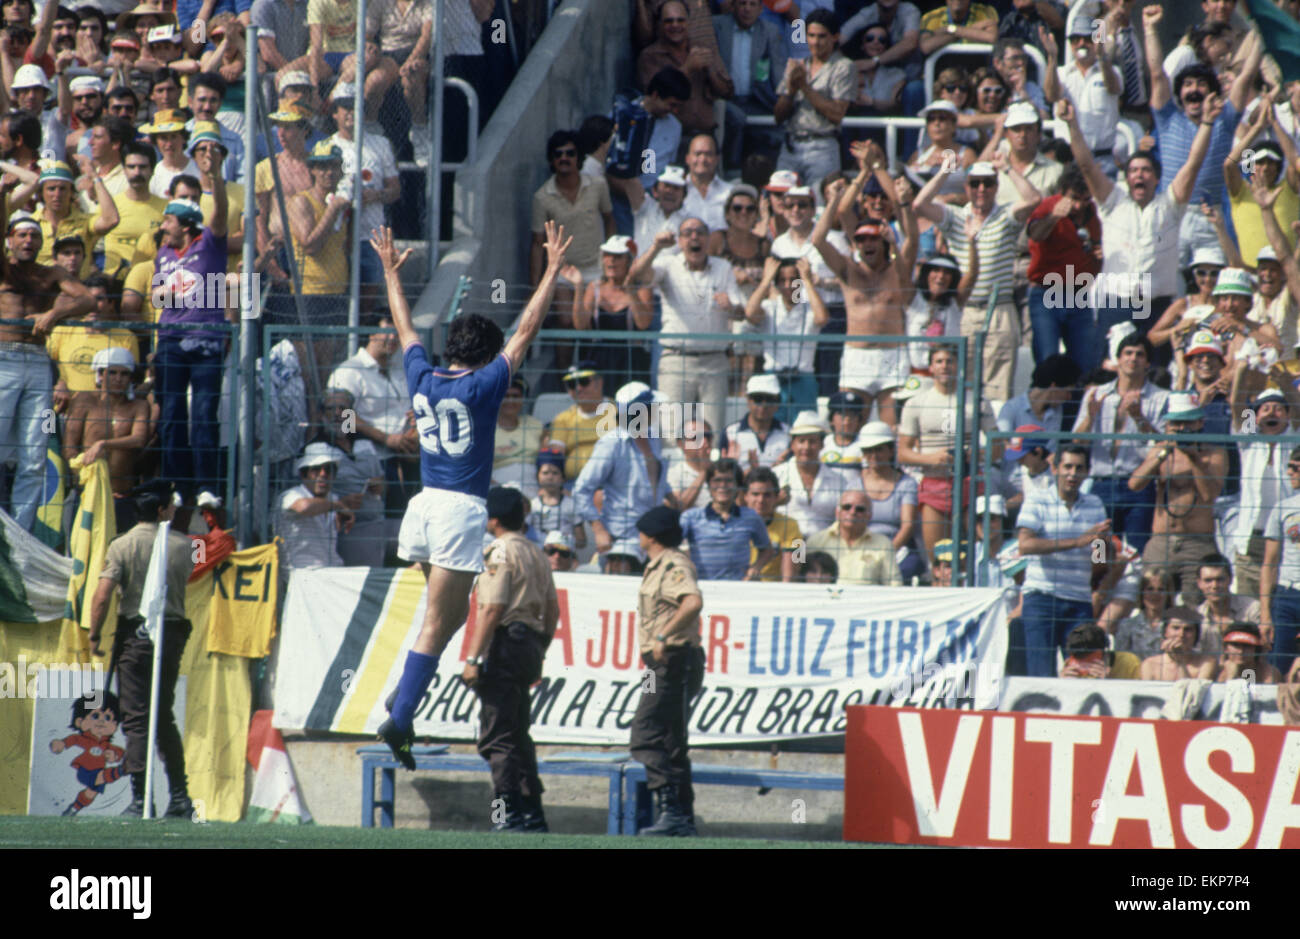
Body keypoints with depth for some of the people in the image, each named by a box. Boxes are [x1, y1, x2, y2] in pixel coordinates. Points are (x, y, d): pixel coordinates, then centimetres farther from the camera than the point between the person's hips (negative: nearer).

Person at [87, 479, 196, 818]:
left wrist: (94, 636, -4)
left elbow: (102, 596, -13)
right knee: (164, 717, 16)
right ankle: (179, 796, 16)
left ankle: (140, 799, -8)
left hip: (134, 634, -3)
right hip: (173, 633, 4)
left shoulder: (122, 546, -8)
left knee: (136, 719, -3)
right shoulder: (183, 545, 1)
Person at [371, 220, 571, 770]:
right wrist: (553, 271, -4)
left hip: (424, 505, 7)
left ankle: (405, 699, 14)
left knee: (452, 611, 22)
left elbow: (405, 328, 21)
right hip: (461, 511, -7)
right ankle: (399, 719, -11)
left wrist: (392, 272, 34)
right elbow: (526, 332, -8)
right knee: (437, 625, -5)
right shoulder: (482, 387, -9)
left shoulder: (422, 379, 6)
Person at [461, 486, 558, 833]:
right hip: (530, 644, 9)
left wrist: (473, 659, -17)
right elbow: (552, 611, 18)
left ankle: (511, 814, -15)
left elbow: (491, 610, -17)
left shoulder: (500, 554, -11)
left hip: (505, 645, -9)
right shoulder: (537, 554, 15)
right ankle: (533, 814, 16)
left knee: (496, 736, -8)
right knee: (518, 735, 16)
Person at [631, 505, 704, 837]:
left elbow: (693, 601, -32)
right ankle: (682, 816, 18)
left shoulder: (673, 566, -14)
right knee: (672, 744, 14)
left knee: (646, 738, -17)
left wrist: (665, 636, -33)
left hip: (674, 661, -11)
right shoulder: (658, 567, 18)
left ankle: (670, 810, -24)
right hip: (664, 665, 11)